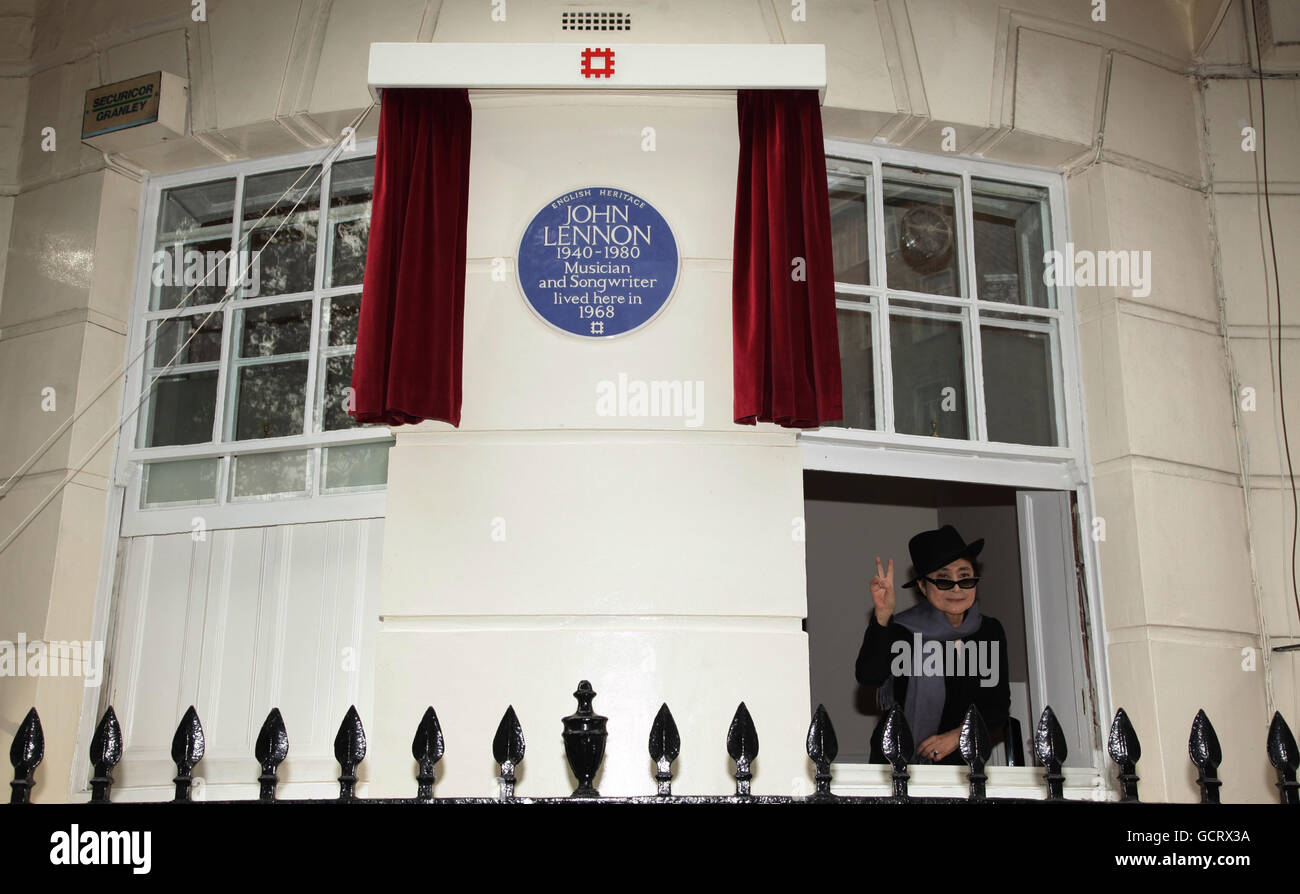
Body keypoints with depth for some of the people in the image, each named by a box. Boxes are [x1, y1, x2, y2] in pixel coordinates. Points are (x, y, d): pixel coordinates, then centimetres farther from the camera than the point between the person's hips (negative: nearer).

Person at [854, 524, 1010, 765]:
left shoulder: (991, 632, 7)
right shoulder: (906, 630, -8)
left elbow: (998, 707, 9)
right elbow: (868, 676, -24)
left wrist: (957, 736, -7)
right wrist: (881, 617, -34)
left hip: (960, 760, -2)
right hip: (897, 761, 2)